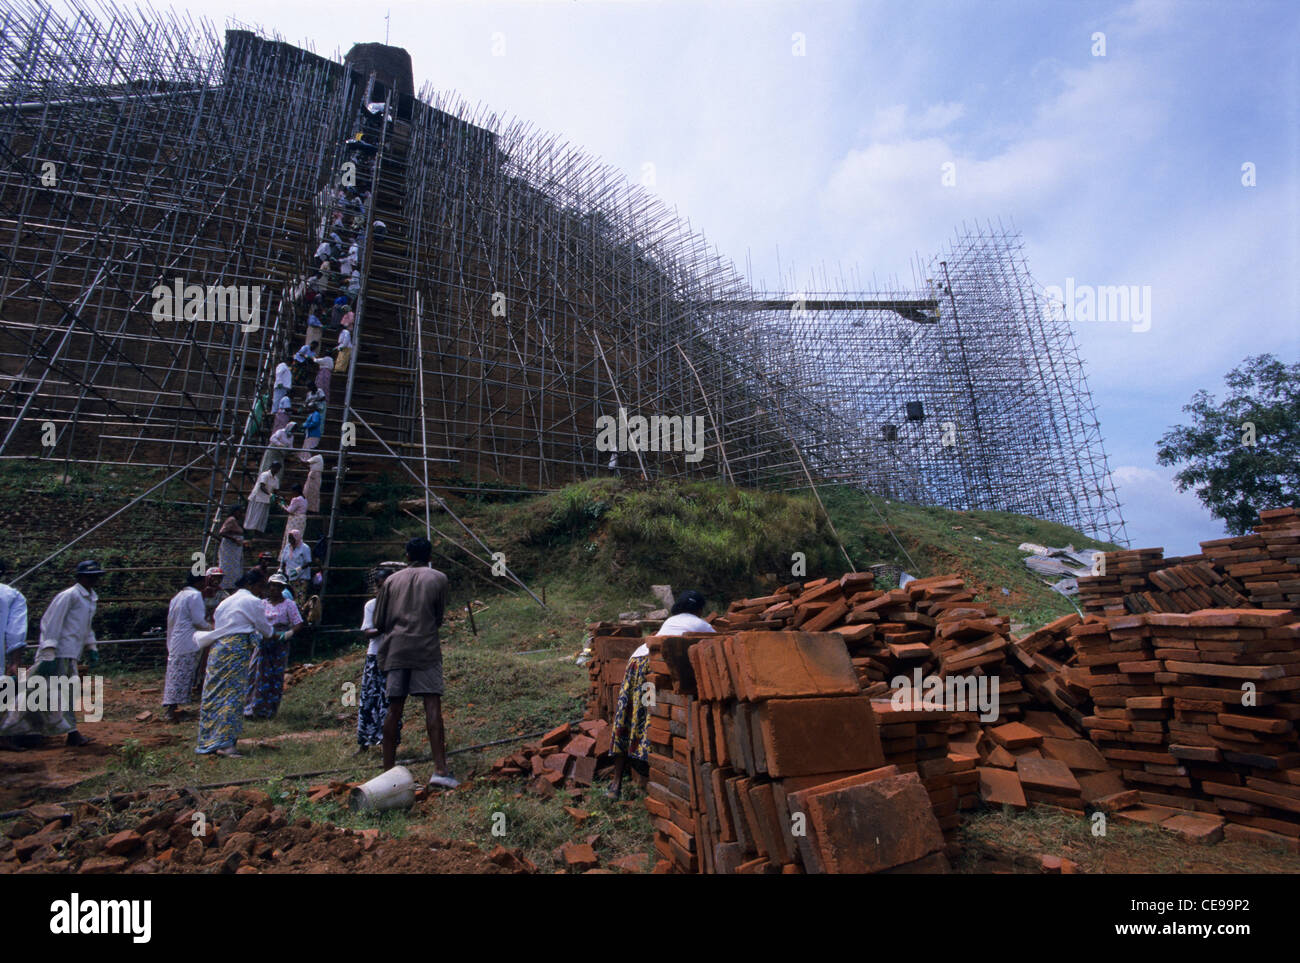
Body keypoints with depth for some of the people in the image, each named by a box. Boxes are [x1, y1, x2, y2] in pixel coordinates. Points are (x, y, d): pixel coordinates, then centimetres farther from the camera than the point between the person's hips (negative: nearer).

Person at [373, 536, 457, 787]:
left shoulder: (391, 580, 12)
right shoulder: (438, 579, 5)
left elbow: (379, 622, 14)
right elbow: (438, 618, 10)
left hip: (395, 650, 3)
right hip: (425, 649, -3)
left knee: (394, 708, 8)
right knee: (432, 705, -7)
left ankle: (388, 770, 14)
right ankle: (440, 769, -14)